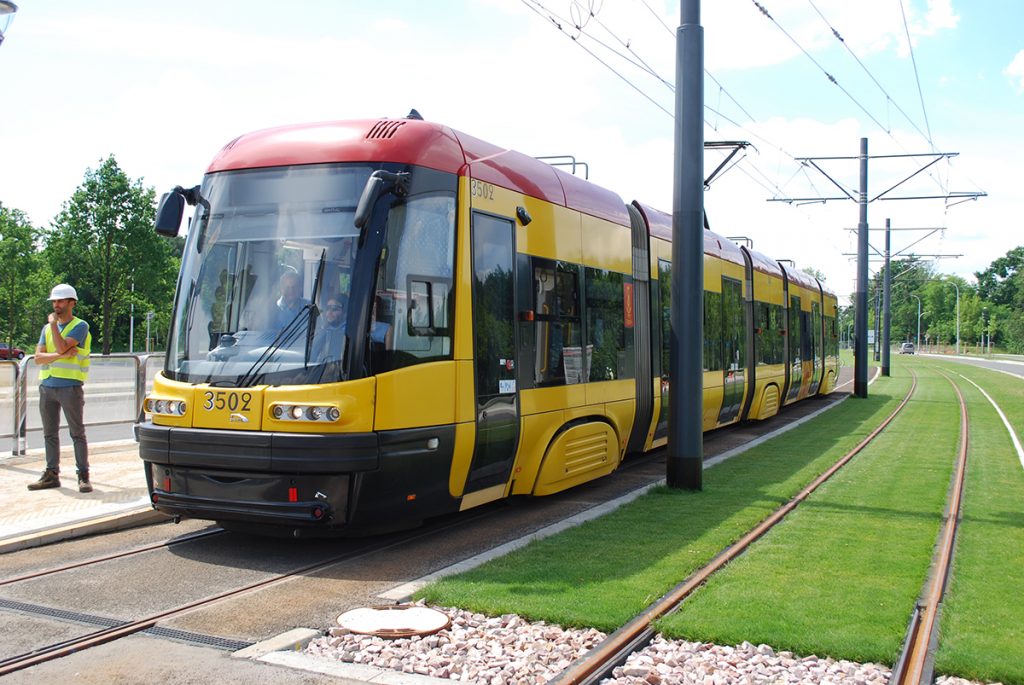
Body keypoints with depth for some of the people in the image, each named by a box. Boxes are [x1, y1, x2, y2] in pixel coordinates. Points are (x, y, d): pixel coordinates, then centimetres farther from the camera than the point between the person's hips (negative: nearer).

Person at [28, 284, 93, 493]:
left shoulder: (80, 326, -2)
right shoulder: (47, 328, 16)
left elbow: (62, 346, -18)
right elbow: (38, 357, 4)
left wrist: (53, 323, -5)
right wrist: (62, 355, -12)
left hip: (69, 386, -6)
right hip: (47, 386, 6)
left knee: (77, 433, -4)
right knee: (50, 434, 10)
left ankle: (83, 477, -2)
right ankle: (51, 474, 17)